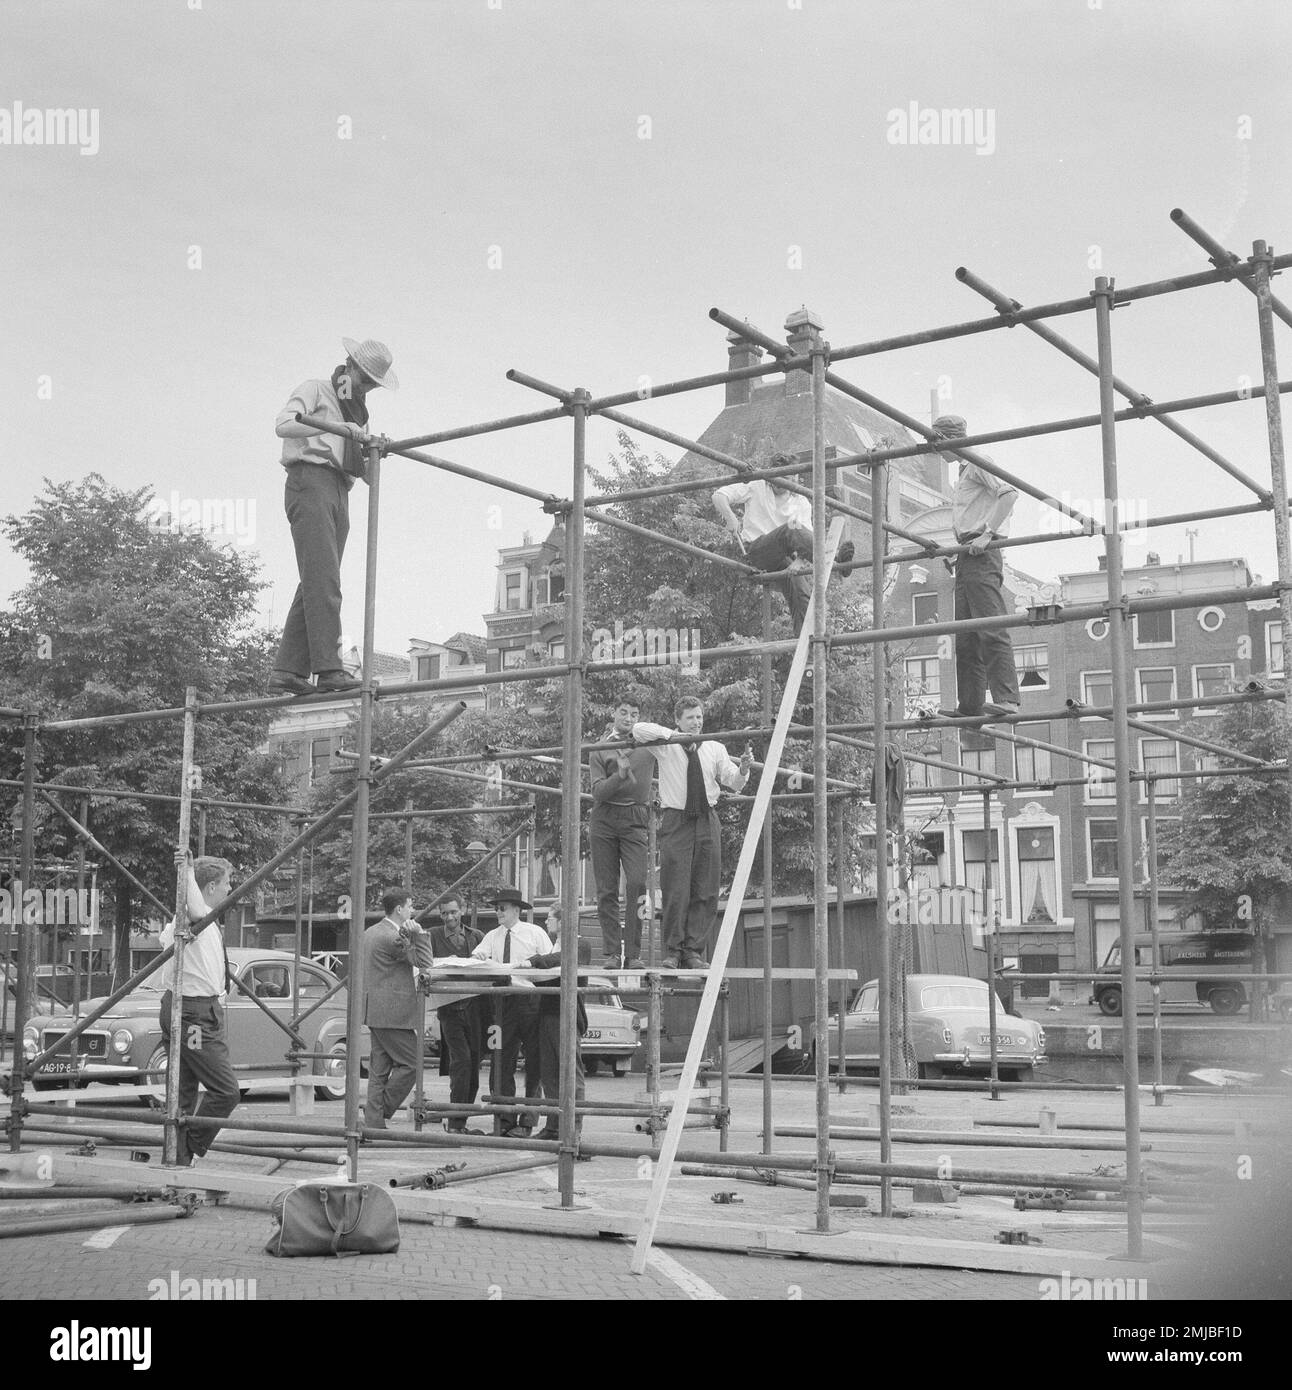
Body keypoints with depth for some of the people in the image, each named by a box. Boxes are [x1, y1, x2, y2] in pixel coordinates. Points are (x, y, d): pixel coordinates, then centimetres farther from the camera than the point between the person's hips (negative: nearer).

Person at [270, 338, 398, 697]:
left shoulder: (358, 413, 31)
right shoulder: (315, 391, 10)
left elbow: (368, 475, 25)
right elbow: (284, 425, -10)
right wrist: (335, 427, -17)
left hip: (339, 493, 8)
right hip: (310, 481, -8)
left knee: (315, 584, -1)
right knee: (323, 578, -19)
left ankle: (287, 670, -3)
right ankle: (328, 668, -27)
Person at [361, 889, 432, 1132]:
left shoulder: (371, 932, 16)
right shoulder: (393, 938, -16)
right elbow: (424, 963, -14)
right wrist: (418, 934, -15)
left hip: (375, 1010, 10)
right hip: (393, 1012, -10)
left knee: (380, 1069, 11)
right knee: (410, 1064, -3)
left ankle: (374, 1121, 11)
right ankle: (380, 1112, 0)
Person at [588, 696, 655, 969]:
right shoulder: (600, 749, 10)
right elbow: (598, 791, 0)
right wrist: (620, 774, -15)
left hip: (635, 822, 0)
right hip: (604, 822, 0)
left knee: (637, 883, -15)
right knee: (606, 890, -1)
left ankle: (633, 953, -11)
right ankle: (612, 952, 4)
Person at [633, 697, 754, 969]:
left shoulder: (715, 748, 9)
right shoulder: (666, 745, 0)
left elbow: (733, 783, 7)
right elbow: (638, 730, -16)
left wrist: (743, 769, -14)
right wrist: (674, 735, -25)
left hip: (707, 821, 3)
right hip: (676, 820, -3)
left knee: (705, 891, 3)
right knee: (676, 890, -5)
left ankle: (694, 951, 11)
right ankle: (672, 951, 4)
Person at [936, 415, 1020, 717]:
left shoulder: (978, 463, -4)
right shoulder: (963, 472, 25)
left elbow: (1010, 492, -19)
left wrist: (987, 535, -23)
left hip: (981, 553, -10)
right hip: (966, 555, 10)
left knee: (991, 628, -17)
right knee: (965, 637, 7)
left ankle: (1007, 700, -22)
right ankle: (970, 706, 8)